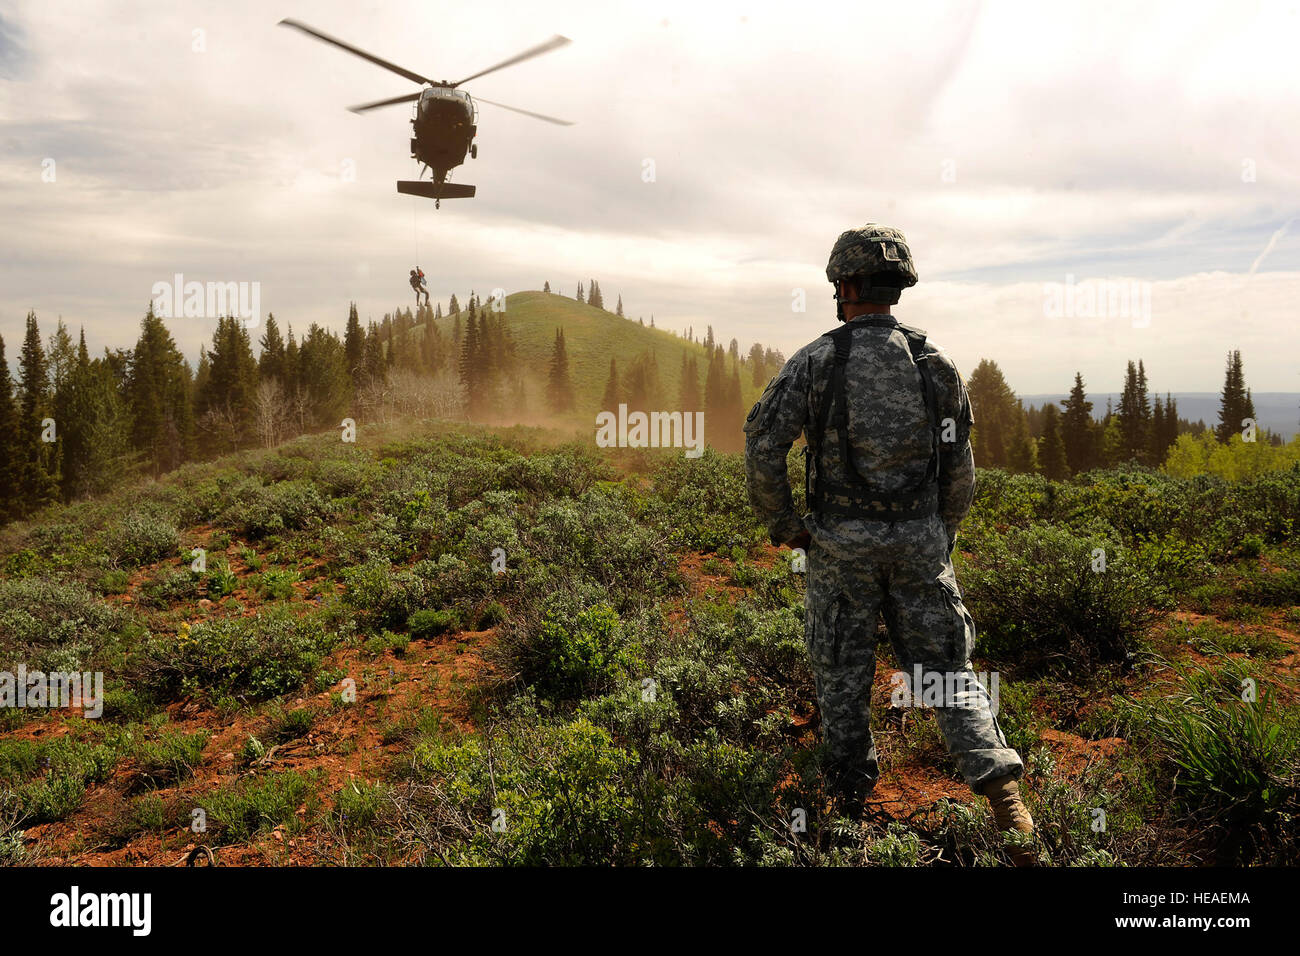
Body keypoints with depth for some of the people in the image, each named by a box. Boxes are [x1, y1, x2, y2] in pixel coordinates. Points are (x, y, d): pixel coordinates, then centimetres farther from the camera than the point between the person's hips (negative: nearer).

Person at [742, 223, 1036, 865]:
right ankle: (1000, 784, -2)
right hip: (920, 540, 2)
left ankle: (851, 804, 26)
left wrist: (781, 522, -1)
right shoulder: (936, 365, 2)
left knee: (842, 673, 12)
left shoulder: (815, 360, -8)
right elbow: (959, 471, 5)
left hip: (841, 543, -2)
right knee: (944, 666, 12)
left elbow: (763, 446, -14)